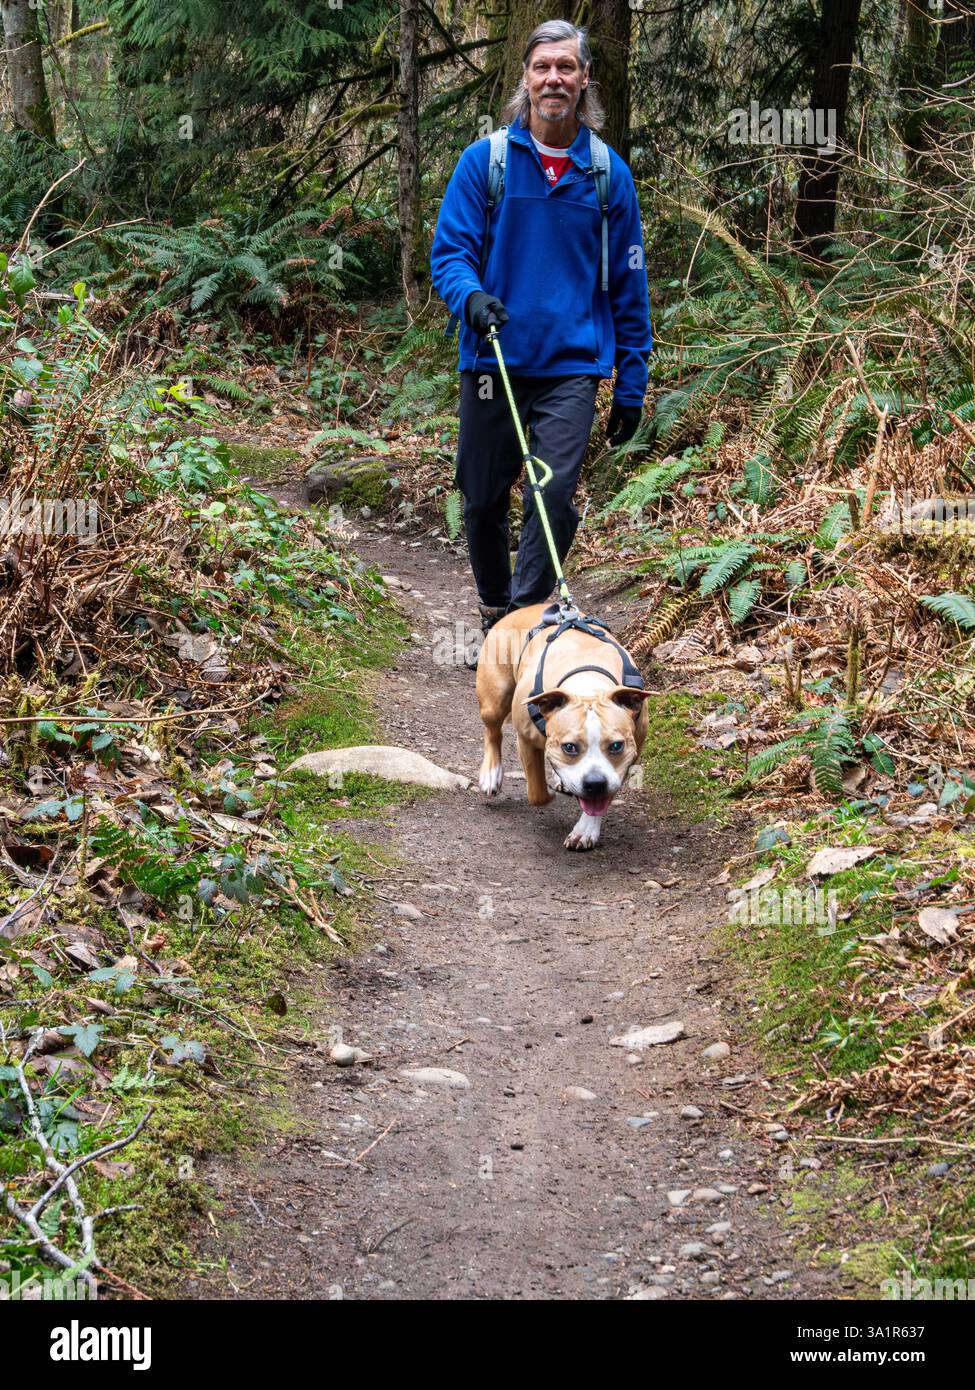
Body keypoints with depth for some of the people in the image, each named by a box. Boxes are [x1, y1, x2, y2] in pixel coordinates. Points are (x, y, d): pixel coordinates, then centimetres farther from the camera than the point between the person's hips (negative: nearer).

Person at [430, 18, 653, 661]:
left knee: (555, 497, -15)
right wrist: (470, 294, -22)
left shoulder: (609, 173, 6)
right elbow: (449, 248, 1)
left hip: (572, 365, 0)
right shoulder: (484, 160, 2)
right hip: (493, 360, 1)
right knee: (483, 501, 8)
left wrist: (632, 384, 8)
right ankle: (496, 619, 29)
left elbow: (629, 285, 9)